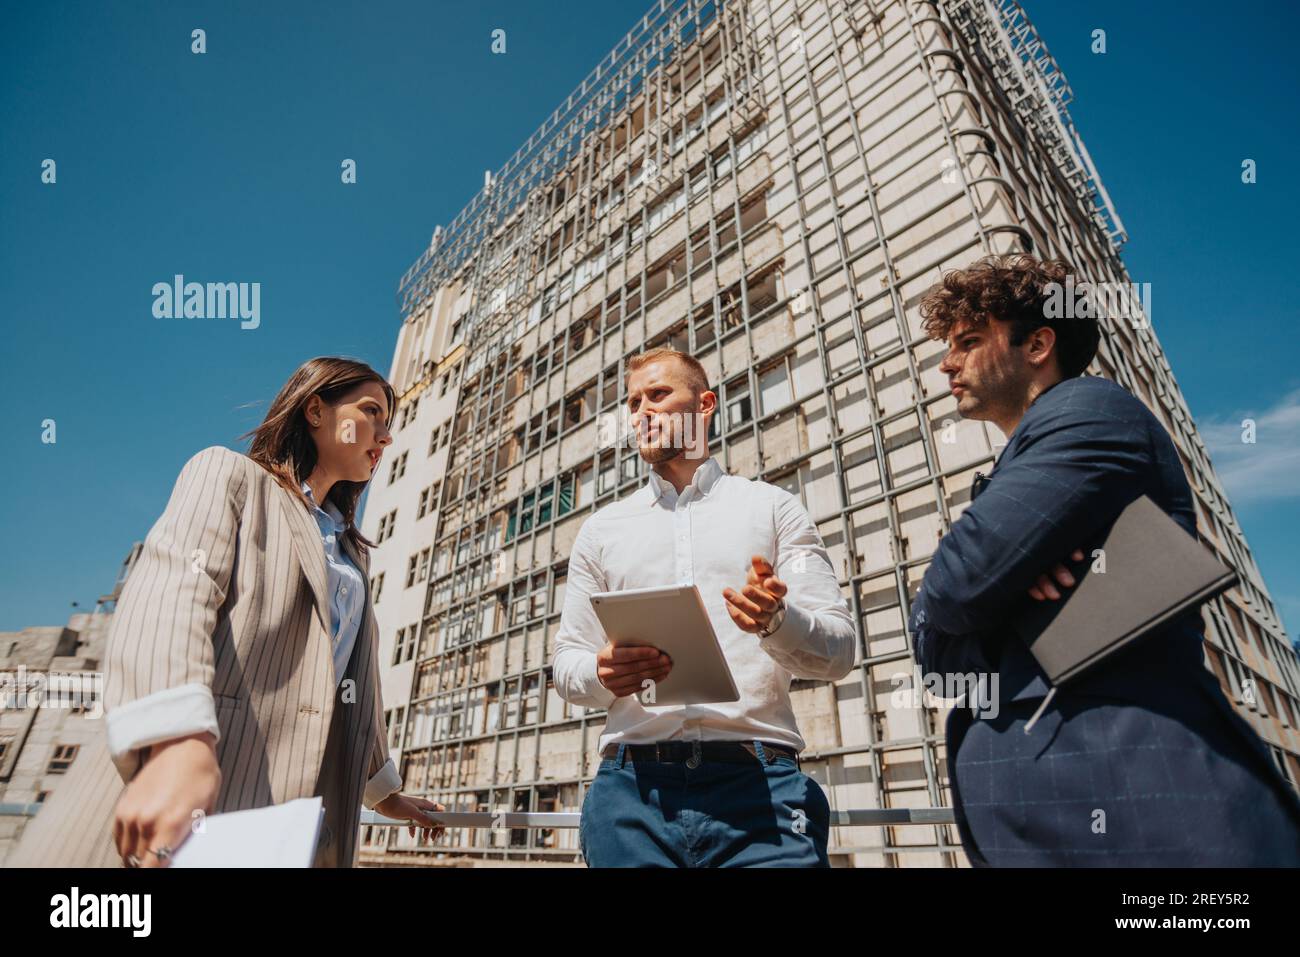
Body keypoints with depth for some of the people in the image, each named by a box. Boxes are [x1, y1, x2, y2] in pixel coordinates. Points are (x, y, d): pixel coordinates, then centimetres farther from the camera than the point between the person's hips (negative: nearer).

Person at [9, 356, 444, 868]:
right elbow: (170, 590, -14)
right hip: (193, 769, -6)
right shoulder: (228, 472, 5)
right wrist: (180, 740, -31)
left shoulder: (354, 551, 24)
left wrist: (381, 786, 27)